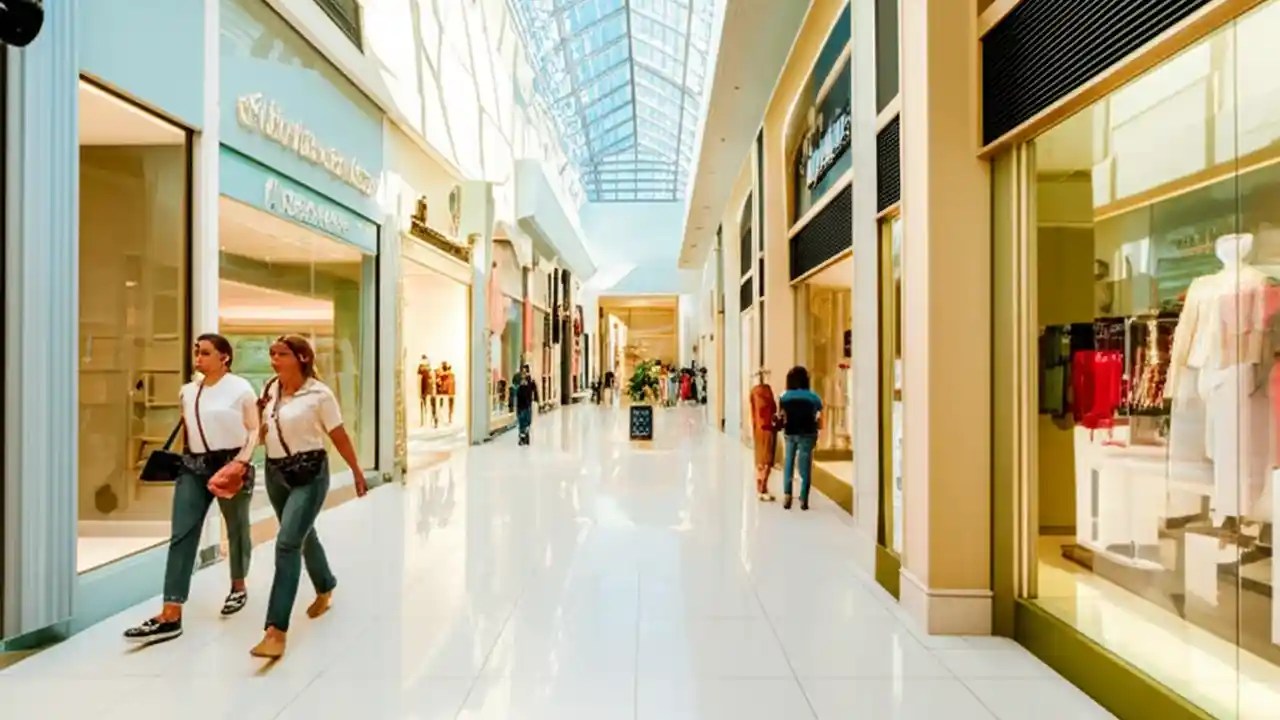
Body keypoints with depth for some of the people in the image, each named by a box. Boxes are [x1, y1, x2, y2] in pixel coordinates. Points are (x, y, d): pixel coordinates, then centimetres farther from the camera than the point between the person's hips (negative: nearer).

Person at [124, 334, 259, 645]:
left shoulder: (240, 388, -5)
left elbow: (253, 430, -6)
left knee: (237, 529, 11)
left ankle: (238, 586, 35)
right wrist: (184, 458, 11)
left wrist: (242, 460, -18)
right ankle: (170, 616, -6)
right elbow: (187, 429, 22)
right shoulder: (187, 392, 11)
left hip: (230, 464, -4)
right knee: (181, 536, -5)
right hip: (193, 467, 5)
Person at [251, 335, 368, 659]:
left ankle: (277, 630, -11)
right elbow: (261, 431, 17)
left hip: (309, 475, -7)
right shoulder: (270, 389, 4)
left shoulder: (319, 394, -14)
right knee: (303, 536, 21)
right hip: (275, 473, 7)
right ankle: (326, 588, 46)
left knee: (287, 543, -14)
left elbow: (339, 436, -9)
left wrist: (357, 473, -4)